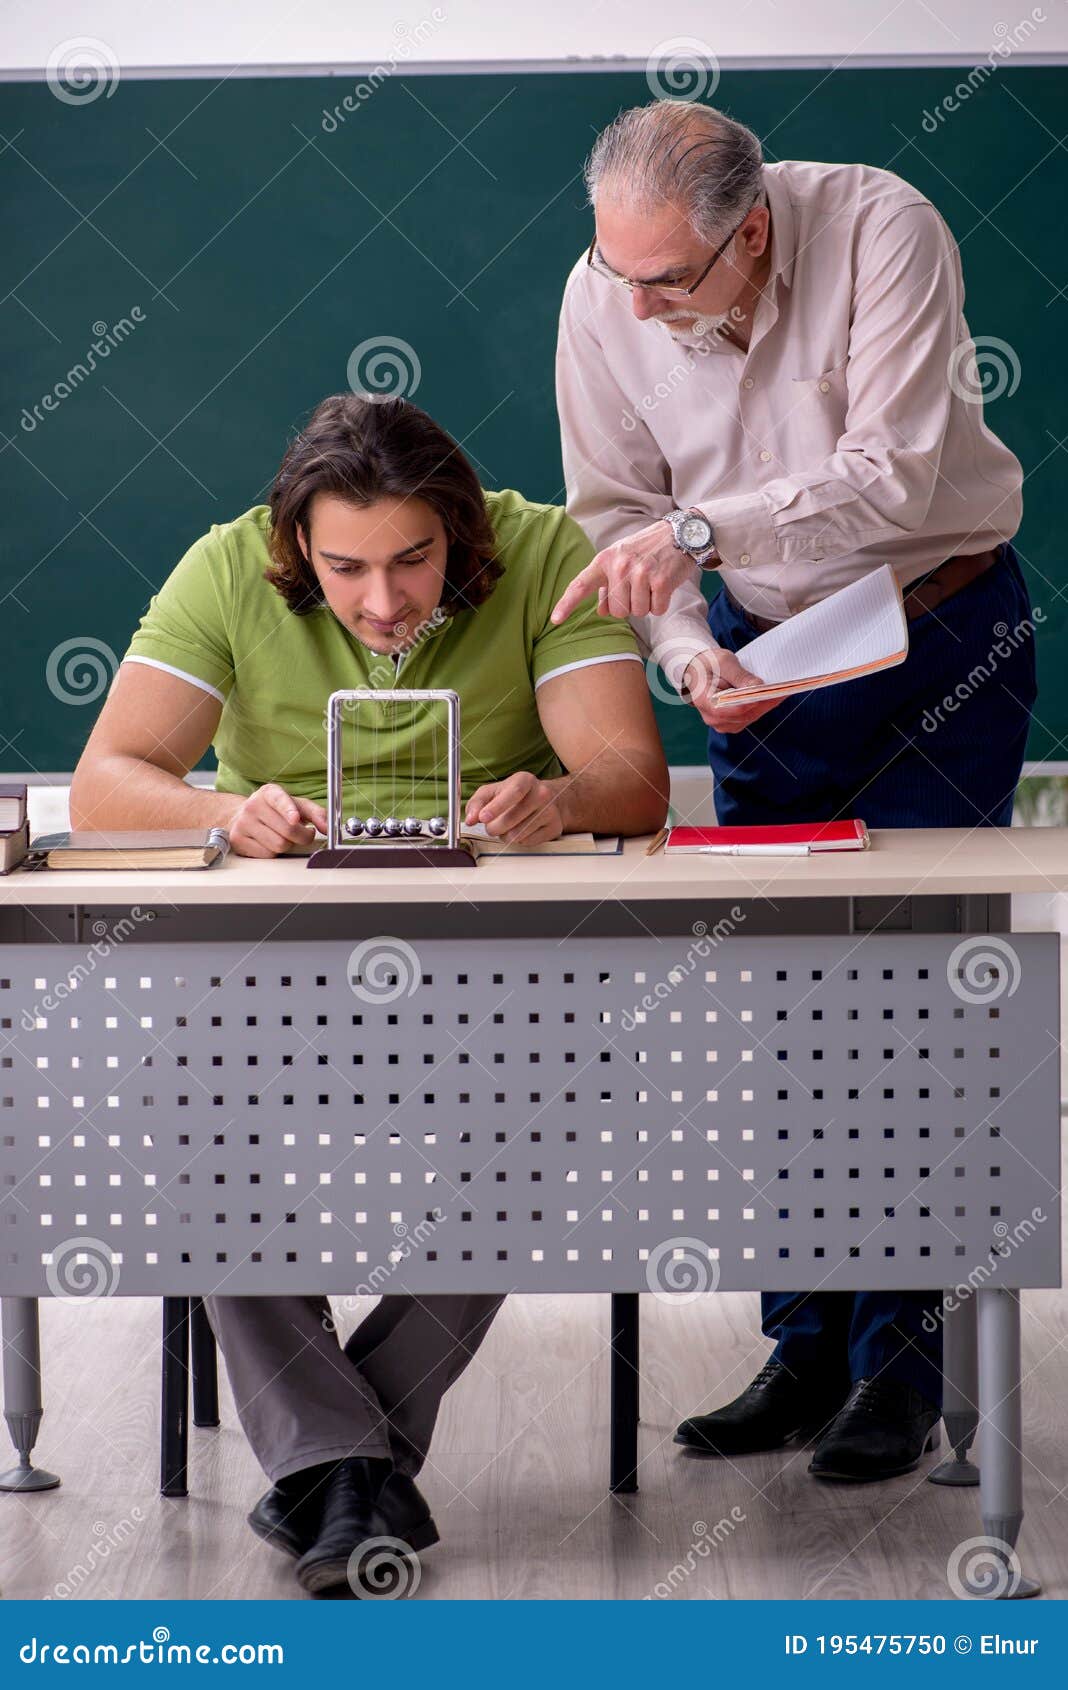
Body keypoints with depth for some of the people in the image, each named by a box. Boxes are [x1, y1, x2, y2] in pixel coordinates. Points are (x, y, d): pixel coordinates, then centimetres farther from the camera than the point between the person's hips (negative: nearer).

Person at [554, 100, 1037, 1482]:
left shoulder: (881, 229, -24)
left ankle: (902, 1359, -1)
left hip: (938, 630, -4)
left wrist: (702, 530, -40)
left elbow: (895, 475, -31)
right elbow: (614, 508, -3)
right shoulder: (604, 297, -13)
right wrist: (691, 655, -19)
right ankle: (808, 1349, 12)